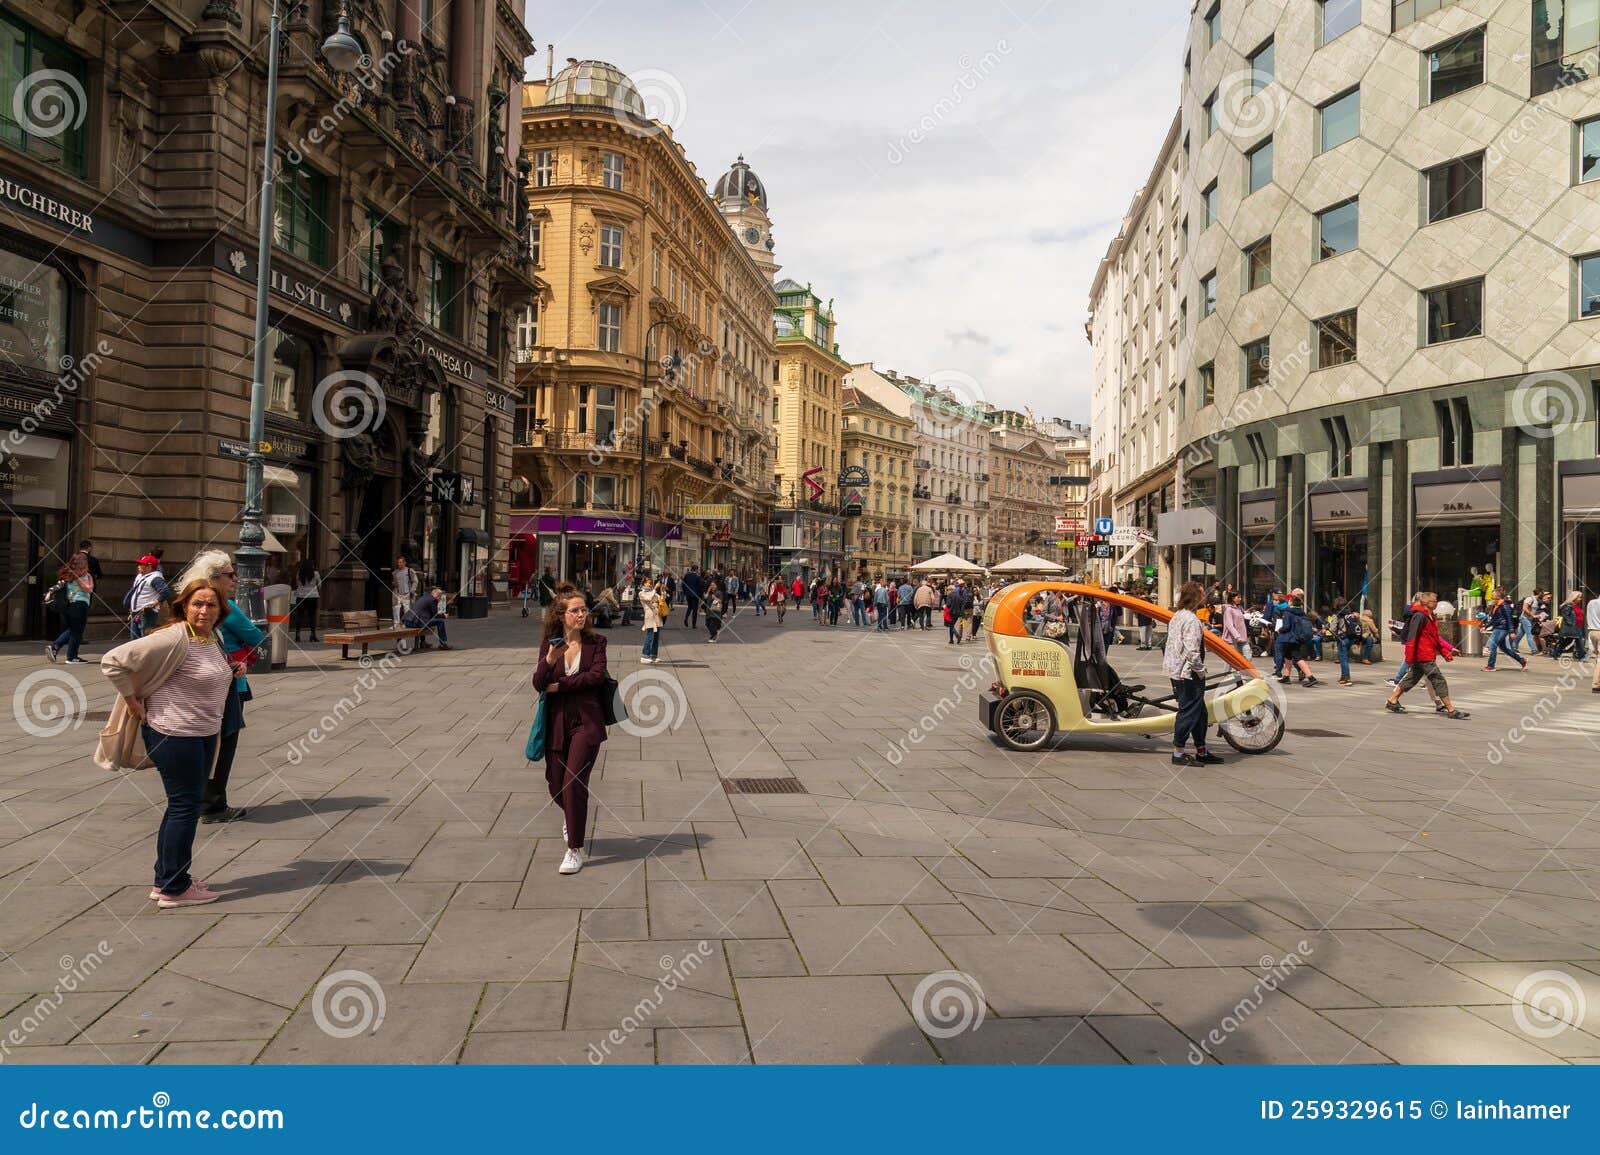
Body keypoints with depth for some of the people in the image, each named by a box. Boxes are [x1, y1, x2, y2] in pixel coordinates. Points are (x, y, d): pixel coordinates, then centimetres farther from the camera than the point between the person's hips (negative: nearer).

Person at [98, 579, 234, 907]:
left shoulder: (214, 639, 7)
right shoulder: (173, 639, -19)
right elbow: (113, 661, -21)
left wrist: (232, 672, 10)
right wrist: (133, 701, -16)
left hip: (204, 734, 10)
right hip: (174, 735, -9)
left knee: (184, 805, 17)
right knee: (185, 806, -2)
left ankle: (165, 881, 30)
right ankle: (174, 888, 10)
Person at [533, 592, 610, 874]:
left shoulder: (596, 642, -1)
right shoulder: (549, 645, 4)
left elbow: (597, 676, -13)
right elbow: (538, 685, -4)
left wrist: (560, 685, -10)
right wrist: (549, 661, -22)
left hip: (586, 721, -3)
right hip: (557, 721, 3)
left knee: (574, 783, -12)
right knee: (556, 785, 12)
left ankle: (575, 850, -1)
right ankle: (573, 817, 48)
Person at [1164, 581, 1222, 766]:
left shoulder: (1177, 617, 13)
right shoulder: (1192, 620, -18)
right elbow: (1192, 651, -24)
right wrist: (1201, 671, -12)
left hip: (1176, 671, 10)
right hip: (1188, 674, -10)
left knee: (1199, 711, 17)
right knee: (1189, 711, -2)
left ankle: (1201, 752, 24)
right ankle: (1178, 753, 3)